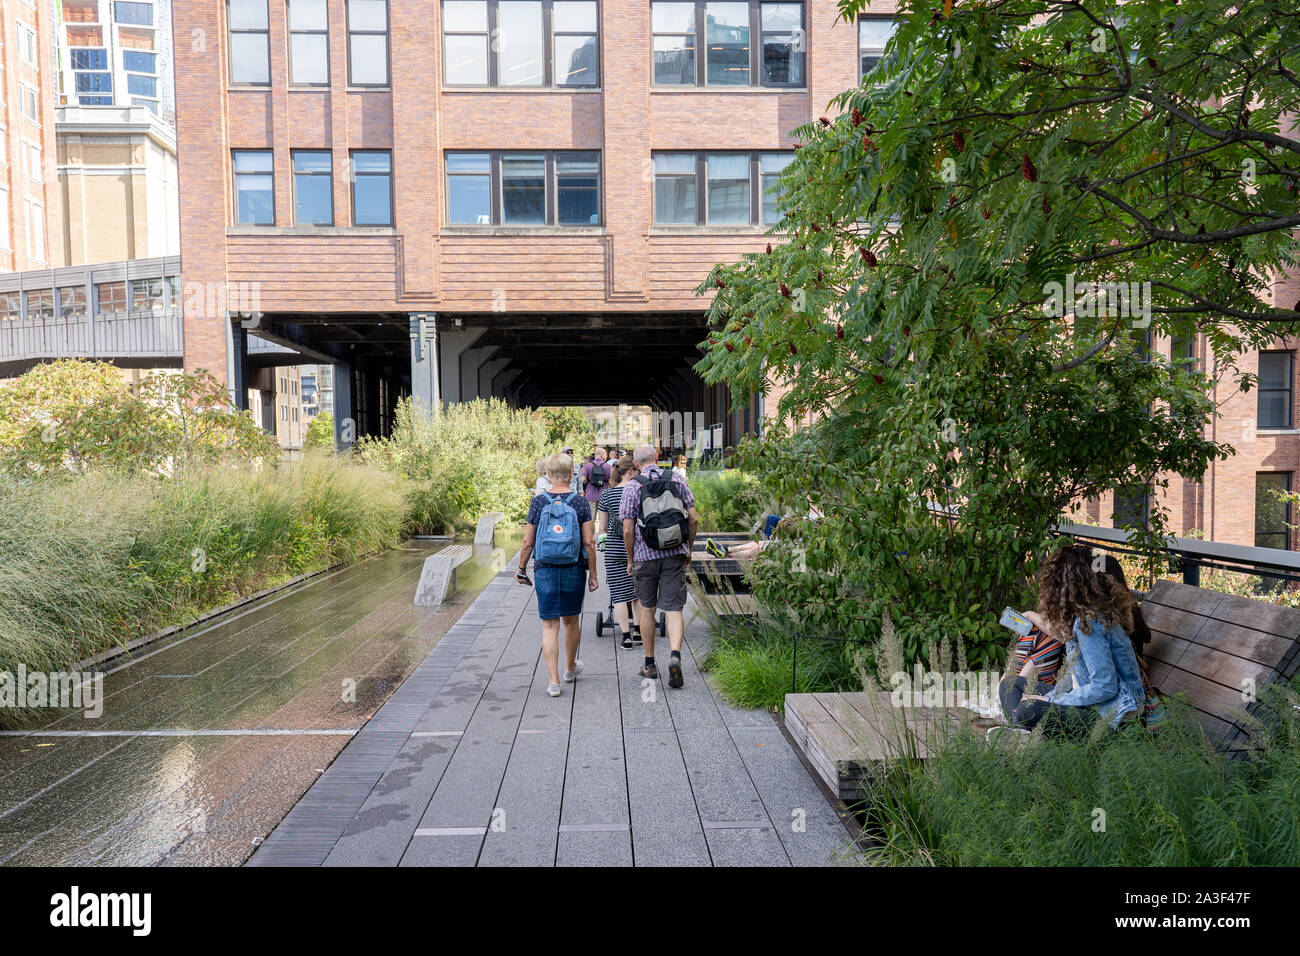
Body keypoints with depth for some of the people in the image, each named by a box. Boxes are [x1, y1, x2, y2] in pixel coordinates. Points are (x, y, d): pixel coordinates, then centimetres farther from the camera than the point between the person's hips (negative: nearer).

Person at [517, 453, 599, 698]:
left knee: (549, 625, 4)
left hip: (545, 571, 0)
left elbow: (528, 543, -1)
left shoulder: (538, 502, -4)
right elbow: (589, 543, -7)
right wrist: (593, 574, 2)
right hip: (573, 570, 1)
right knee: (571, 620, 18)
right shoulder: (580, 502, -5)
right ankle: (570, 668, 37)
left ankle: (554, 681, 1)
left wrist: (521, 569, 13)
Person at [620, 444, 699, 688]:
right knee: (673, 609, 3)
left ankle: (649, 664, 23)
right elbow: (693, 519, 2)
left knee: (647, 609, 14)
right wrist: (688, 549, 13)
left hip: (646, 556, -1)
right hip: (675, 554, 1)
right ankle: (675, 655, -20)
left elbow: (628, 530, -7)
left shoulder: (632, 487, -4)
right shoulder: (677, 481, 2)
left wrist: (630, 559, 6)